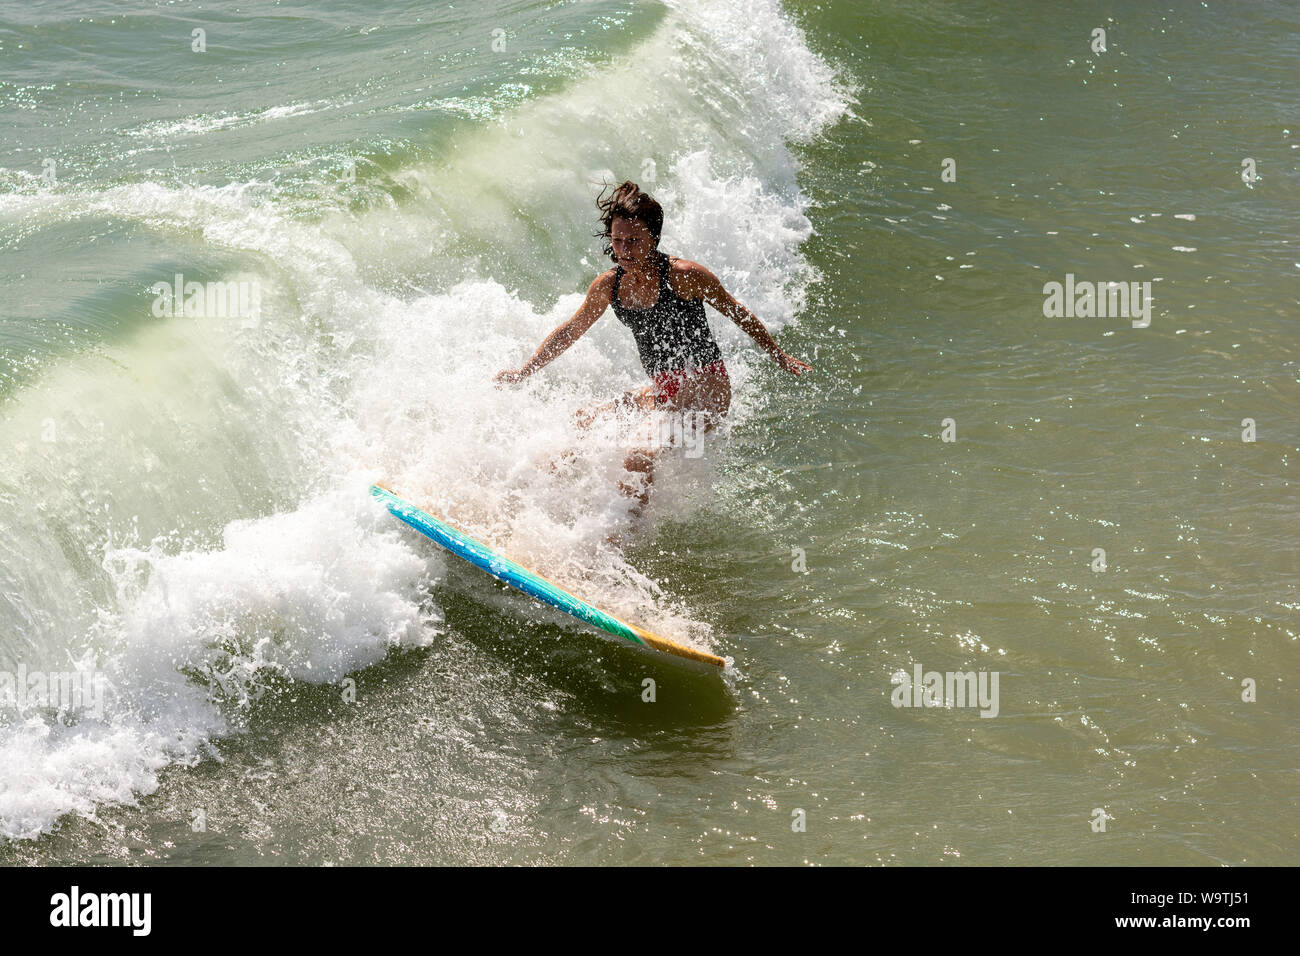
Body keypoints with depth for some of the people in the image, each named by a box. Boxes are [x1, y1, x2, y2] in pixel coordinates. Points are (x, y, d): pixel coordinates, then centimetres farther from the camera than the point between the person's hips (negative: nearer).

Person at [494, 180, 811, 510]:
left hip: (705, 388, -7)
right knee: (584, 423, 8)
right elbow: (571, 330, 18)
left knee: (638, 458, -26)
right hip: (663, 392, 8)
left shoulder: (683, 276, -15)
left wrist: (779, 356, 10)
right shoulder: (609, 286, 2)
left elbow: (735, 312, 0)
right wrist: (523, 372, 19)